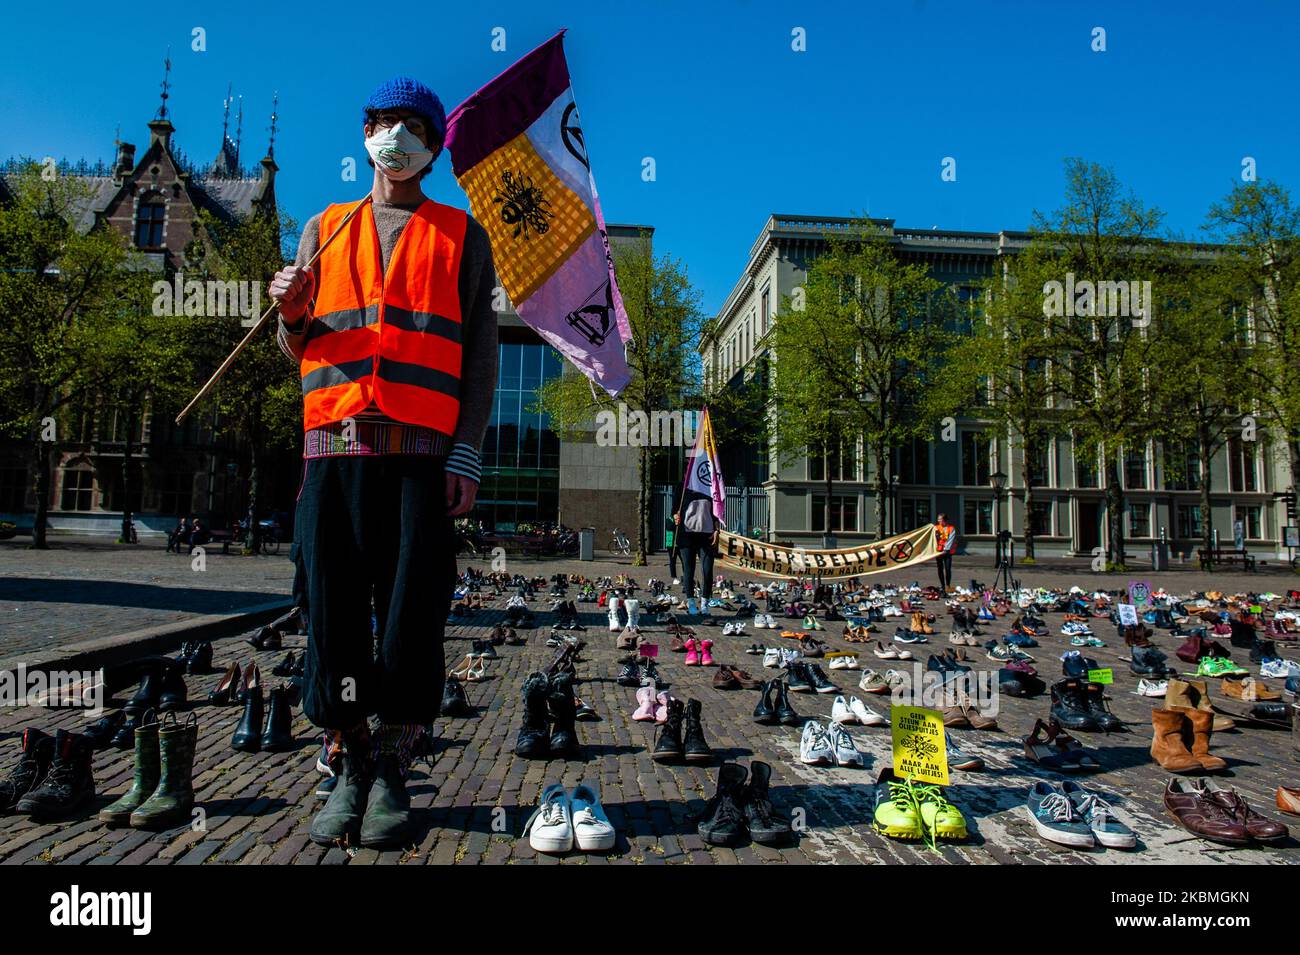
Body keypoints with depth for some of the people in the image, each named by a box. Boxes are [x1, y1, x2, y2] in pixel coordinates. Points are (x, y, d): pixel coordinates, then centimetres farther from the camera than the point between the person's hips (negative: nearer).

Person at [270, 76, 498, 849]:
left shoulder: (461, 236, 15)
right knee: (334, 612, 0)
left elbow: (481, 355, 6)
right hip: (334, 446, 3)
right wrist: (294, 313, -2)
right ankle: (354, 767, 15)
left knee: (412, 617, -5)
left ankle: (393, 777, 9)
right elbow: (298, 349, 22)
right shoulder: (324, 229, 23)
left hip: (423, 451, -2)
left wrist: (467, 454, -6)